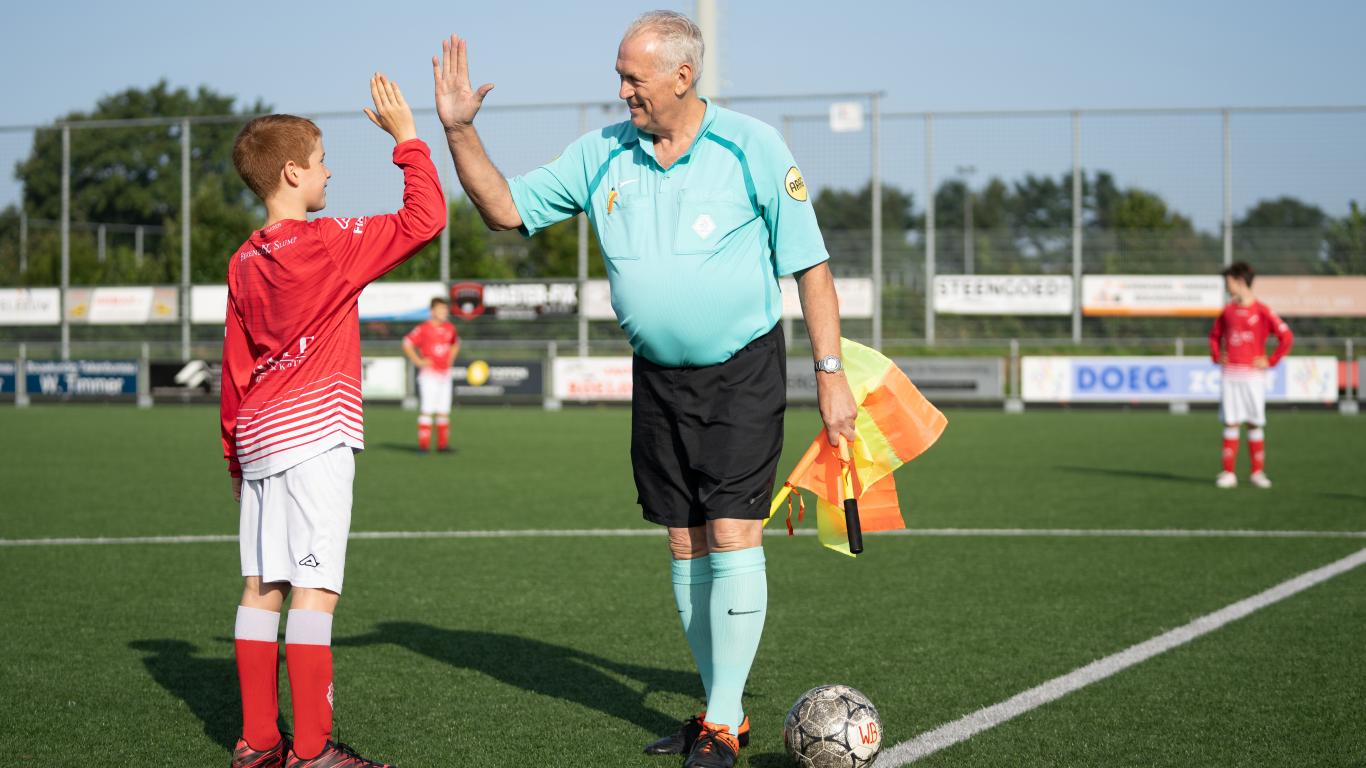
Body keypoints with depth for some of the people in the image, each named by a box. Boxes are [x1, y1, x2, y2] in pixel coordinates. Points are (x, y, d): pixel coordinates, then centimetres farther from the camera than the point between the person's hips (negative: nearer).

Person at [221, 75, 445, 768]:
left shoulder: (244, 262, 11)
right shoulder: (330, 244, -10)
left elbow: (234, 366, 16)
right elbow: (423, 219, -12)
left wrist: (234, 453, 23)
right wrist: (407, 139, -2)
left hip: (258, 439, 8)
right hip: (313, 437, -8)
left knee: (262, 587, 9)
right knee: (313, 590, -6)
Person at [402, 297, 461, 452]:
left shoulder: (450, 328, 9)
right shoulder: (424, 329, -9)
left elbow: (455, 343, 28)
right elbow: (407, 344, -5)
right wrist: (418, 361, -8)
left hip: (445, 374, 6)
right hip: (429, 374, -6)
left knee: (444, 410, 7)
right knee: (427, 409, -10)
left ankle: (442, 444, 11)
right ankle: (423, 443, -9)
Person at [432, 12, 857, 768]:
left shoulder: (752, 148, -9)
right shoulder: (602, 154, 2)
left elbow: (809, 266, -6)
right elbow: (506, 208, 6)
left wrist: (832, 373, -9)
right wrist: (459, 131, -8)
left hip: (743, 372, -5)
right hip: (657, 377, 5)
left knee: (733, 538, -11)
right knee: (686, 548, 8)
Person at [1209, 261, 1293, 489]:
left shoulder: (1262, 311, -4)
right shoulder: (1227, 311, 10)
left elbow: (1286, 337, -7)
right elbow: (1214, 335, 26)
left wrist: (1270, 361, -9)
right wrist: (1216, 356, 10)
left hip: (1252, 375, -3)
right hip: (1229, 376, 3)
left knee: (1255, 424, 1)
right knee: (1230, 423, 1)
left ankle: (1258, 473, 9)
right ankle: (1228, 473, 2)